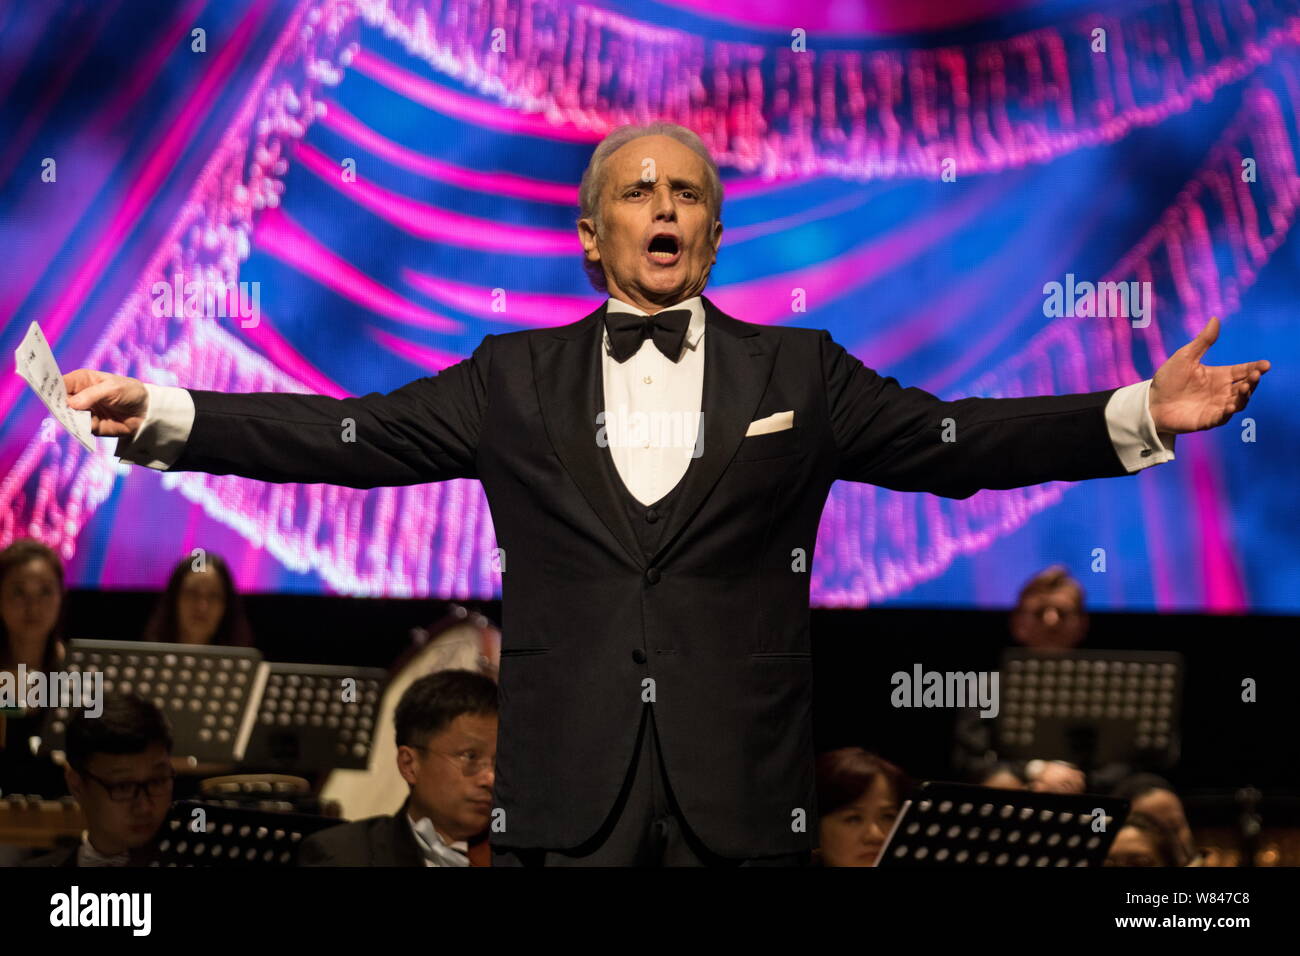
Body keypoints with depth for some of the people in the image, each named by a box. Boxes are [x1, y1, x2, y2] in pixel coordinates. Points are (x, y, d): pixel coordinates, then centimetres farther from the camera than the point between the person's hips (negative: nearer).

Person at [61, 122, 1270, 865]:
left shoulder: (797, 376, 11)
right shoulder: (517, 379, 12)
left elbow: (950, 442, 4)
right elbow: (354, 436, 8)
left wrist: (1139, 414, -9)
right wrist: (162, 417, -2)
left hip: (740, 794, 0)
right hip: (566, 791, 0)